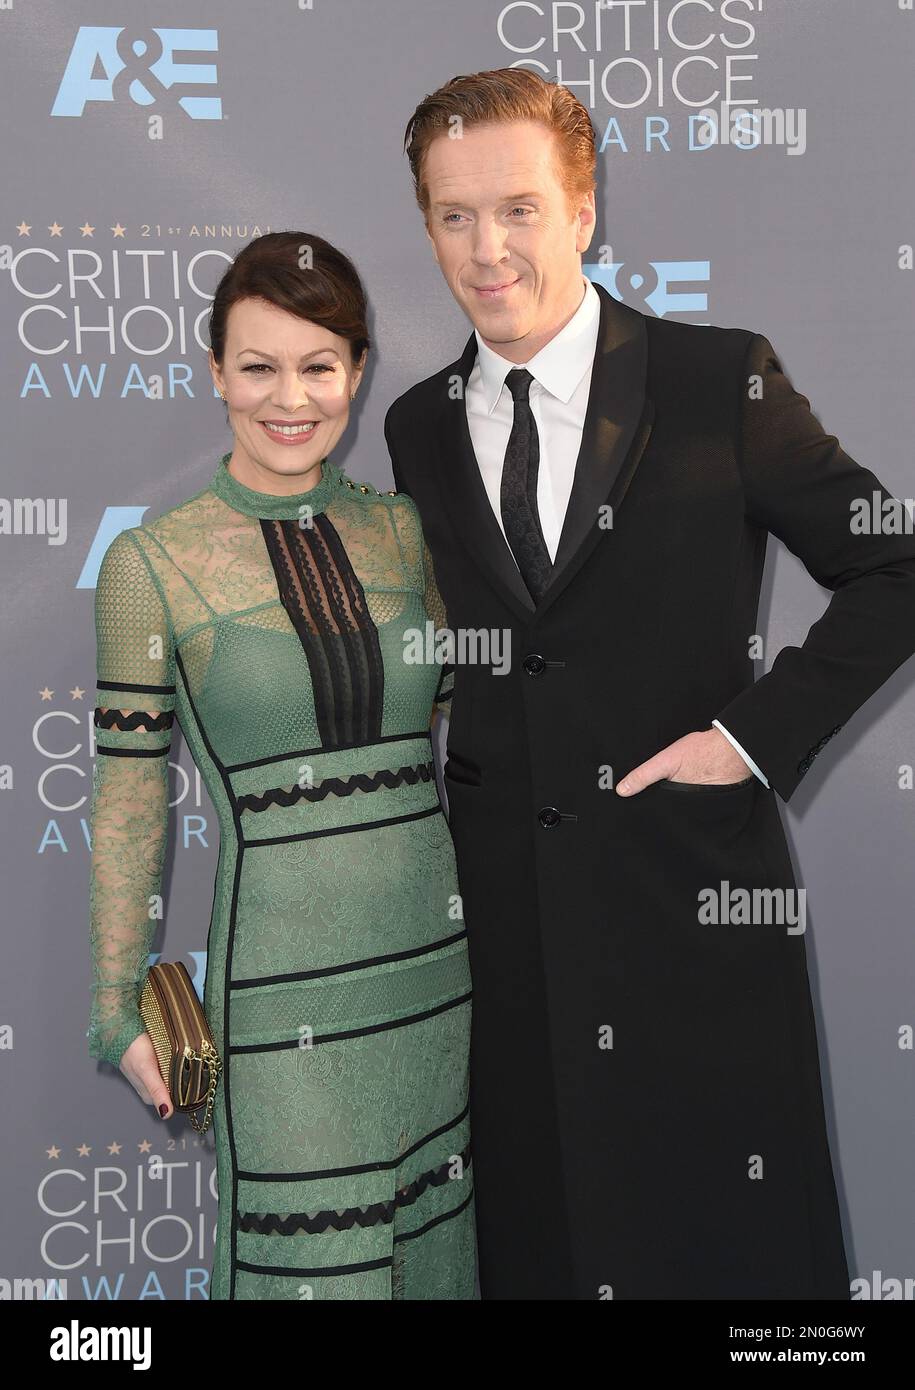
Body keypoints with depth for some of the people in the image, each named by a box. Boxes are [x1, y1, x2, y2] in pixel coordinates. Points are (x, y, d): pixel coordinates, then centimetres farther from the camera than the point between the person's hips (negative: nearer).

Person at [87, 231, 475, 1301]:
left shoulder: (403, 530, 4)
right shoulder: (153, 561, -8)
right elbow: (128, 799, -3)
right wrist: (118, 1014, -1)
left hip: (437, 960, 4)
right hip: (282, 986, -4)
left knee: (435, 1238, 17)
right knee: (309, 1257, 8)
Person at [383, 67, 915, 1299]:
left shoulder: (721, 381, -5)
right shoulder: (417, 427, 8)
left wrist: (759, 734, -9)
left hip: (692, 896, -3)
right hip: (503, 908, 4)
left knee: (732, 1237, 10)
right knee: (536, 1232, 15)